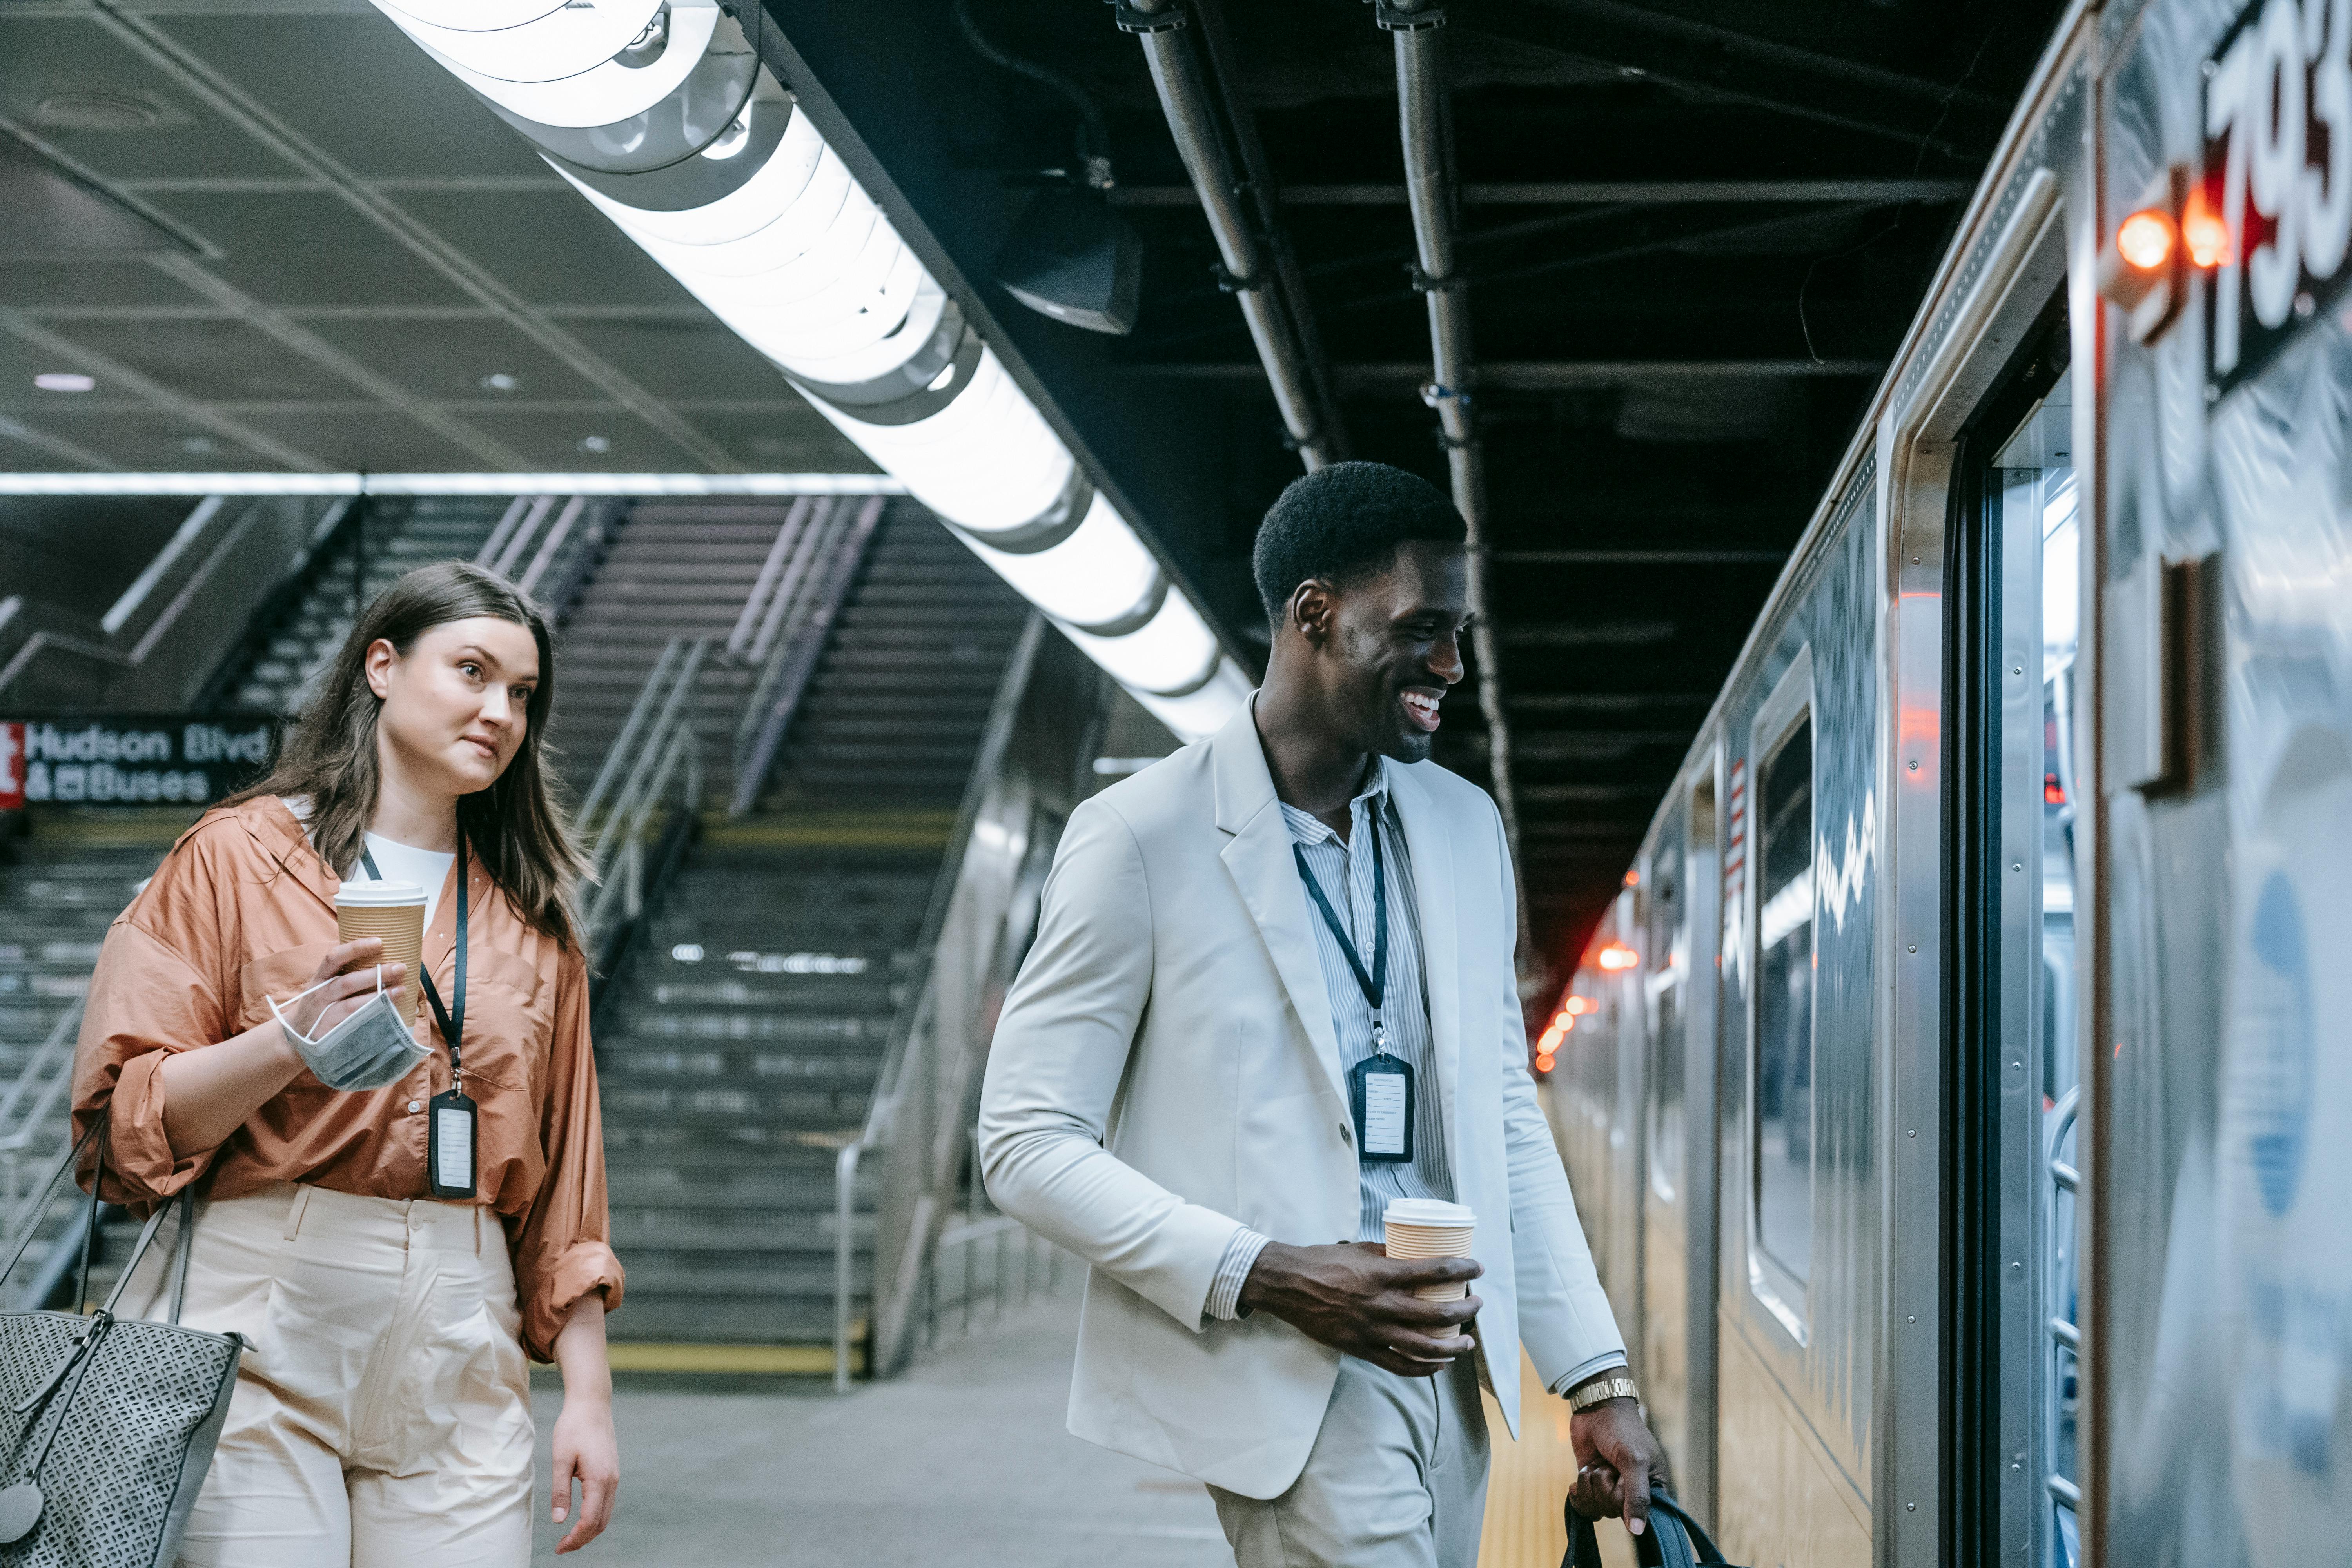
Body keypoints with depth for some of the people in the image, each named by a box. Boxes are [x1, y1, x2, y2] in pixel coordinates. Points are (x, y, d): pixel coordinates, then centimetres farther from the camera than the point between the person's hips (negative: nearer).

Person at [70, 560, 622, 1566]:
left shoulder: (531, 920, 17)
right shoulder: (238, 856, 4)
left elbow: (564, 1177, 15)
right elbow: (126, 1124, -3)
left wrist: (588, 1393, 8)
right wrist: (294, 1039, -19)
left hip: (460, 1350, 4)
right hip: (262, 1331, -4)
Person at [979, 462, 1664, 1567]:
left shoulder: (1465, 826, 13)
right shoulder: (1143, 837, -6)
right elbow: (1028, 1146, -8)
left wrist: (1595, 1376, 10)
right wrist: (1264, 1276, -19)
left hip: (1446, 1366, 6)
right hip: (1283, 1379, -6)